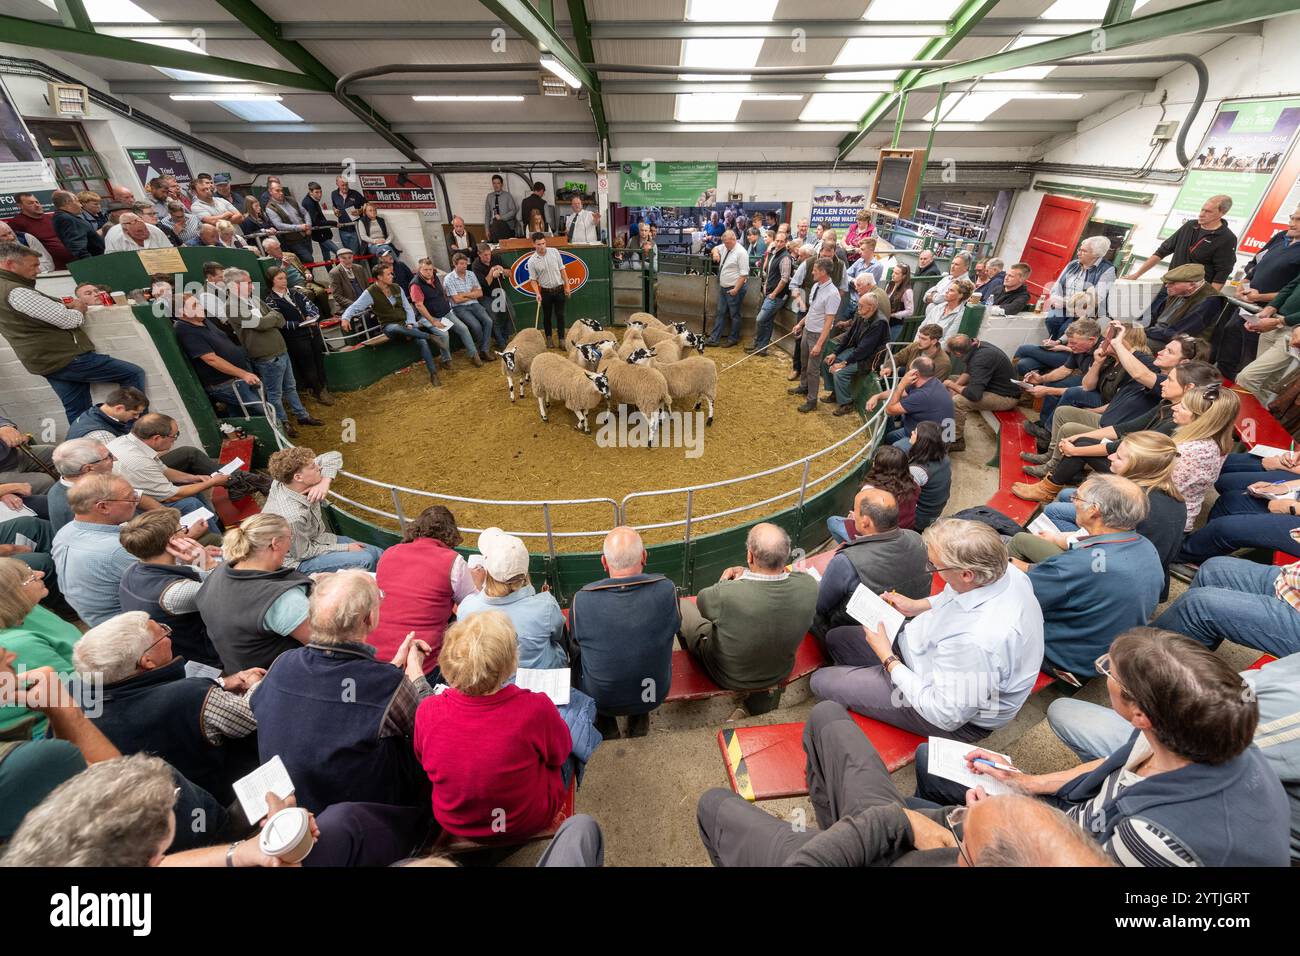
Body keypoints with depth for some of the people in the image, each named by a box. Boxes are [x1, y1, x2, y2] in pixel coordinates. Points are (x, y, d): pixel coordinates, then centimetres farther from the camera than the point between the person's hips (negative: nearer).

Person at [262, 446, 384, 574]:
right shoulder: (292, 516, -36)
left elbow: (334, 457, -6)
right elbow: (303, 553, -21)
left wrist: (325, 482, -23)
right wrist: (345, 548, -15)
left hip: (319, 539, 8)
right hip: (300, 562, -8)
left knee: (378, 554, 1)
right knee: (365, 560, -24)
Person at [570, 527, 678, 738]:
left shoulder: (582, 600, -24)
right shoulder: (666, 589, -22)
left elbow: (575, 645, -3)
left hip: (601, 700, -1)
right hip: (656, 694, 2)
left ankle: (606, 728, 32)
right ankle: (639, 720, 35)